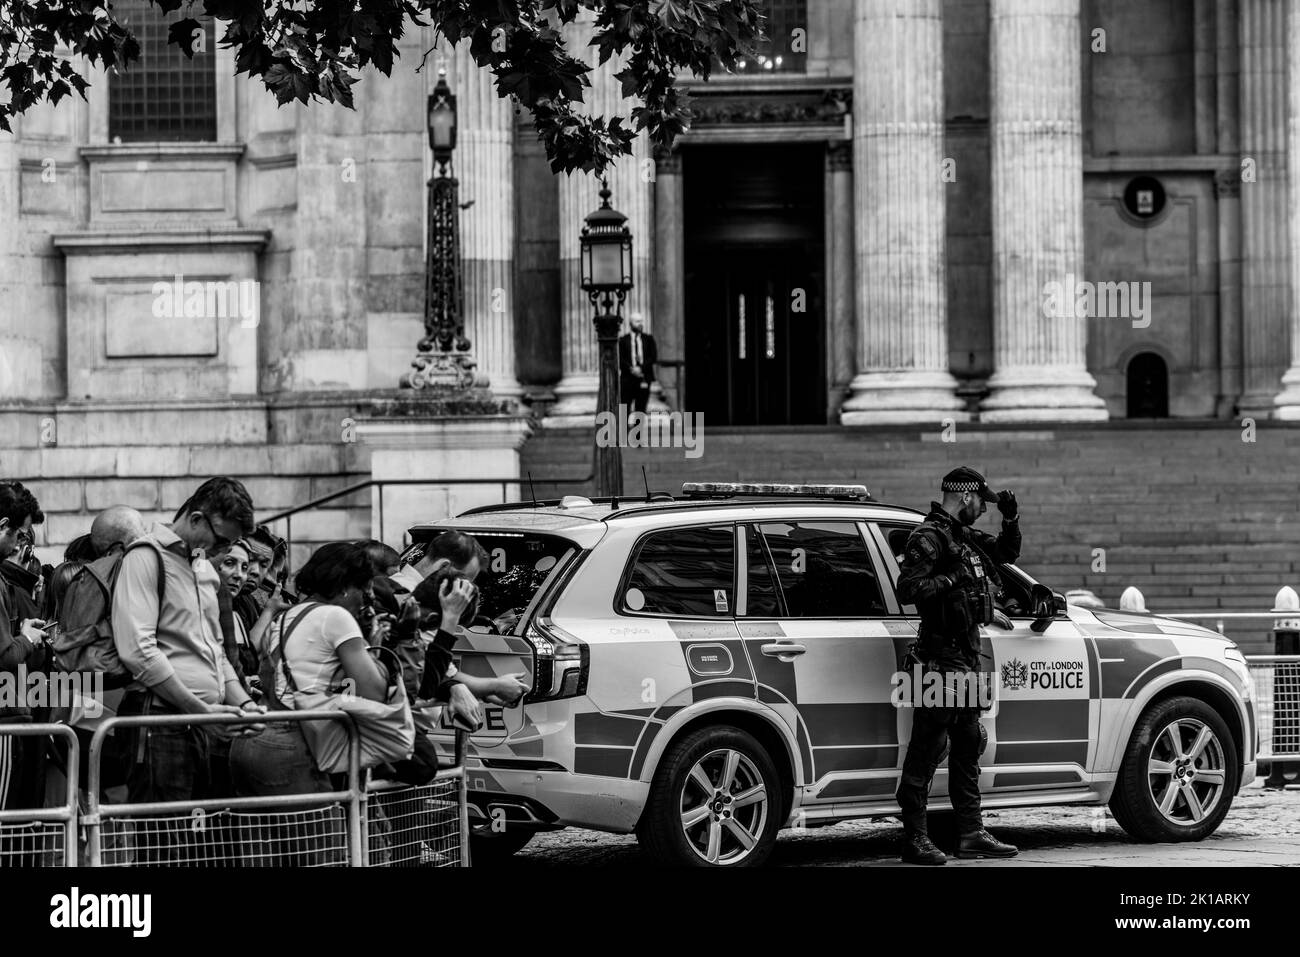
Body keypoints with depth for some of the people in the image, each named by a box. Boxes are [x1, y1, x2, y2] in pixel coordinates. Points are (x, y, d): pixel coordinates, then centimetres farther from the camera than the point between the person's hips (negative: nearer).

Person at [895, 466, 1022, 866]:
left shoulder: (964, 536, 16)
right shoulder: (928, 537, -11)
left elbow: (1006, 552, 30)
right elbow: (907, 589, -21)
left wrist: (1010, 520, 13)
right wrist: (951, 579, -22)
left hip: (967, 652, 10)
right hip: (942, 650, -10)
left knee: (969, 743, 13)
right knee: (928, 746, -9)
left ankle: (971, 834, 19)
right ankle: (915, 839, -9)